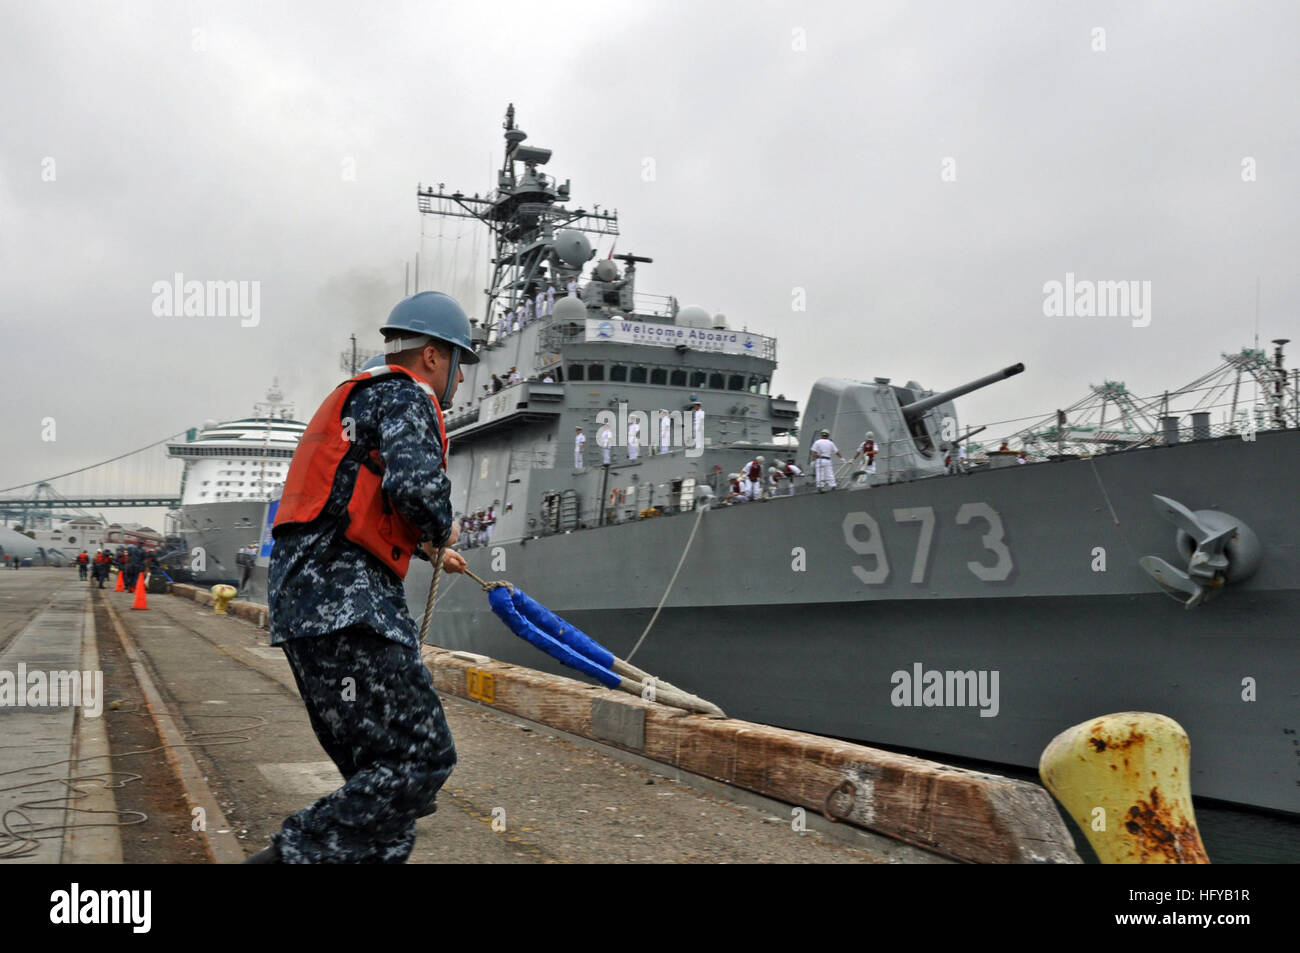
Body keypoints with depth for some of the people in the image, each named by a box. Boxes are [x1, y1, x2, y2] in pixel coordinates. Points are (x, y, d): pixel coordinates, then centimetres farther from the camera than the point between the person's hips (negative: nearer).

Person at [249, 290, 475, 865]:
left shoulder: (360, 396, 28)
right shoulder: (404, 394, -3)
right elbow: (417, 485, -23)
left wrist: (427, 548, 48)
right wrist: (441, 531, -1)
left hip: (306, 602, 11)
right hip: (346, 606, -11)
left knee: (379, 772, 11)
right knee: (422, 758, -11)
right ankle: (292, 854, -11)